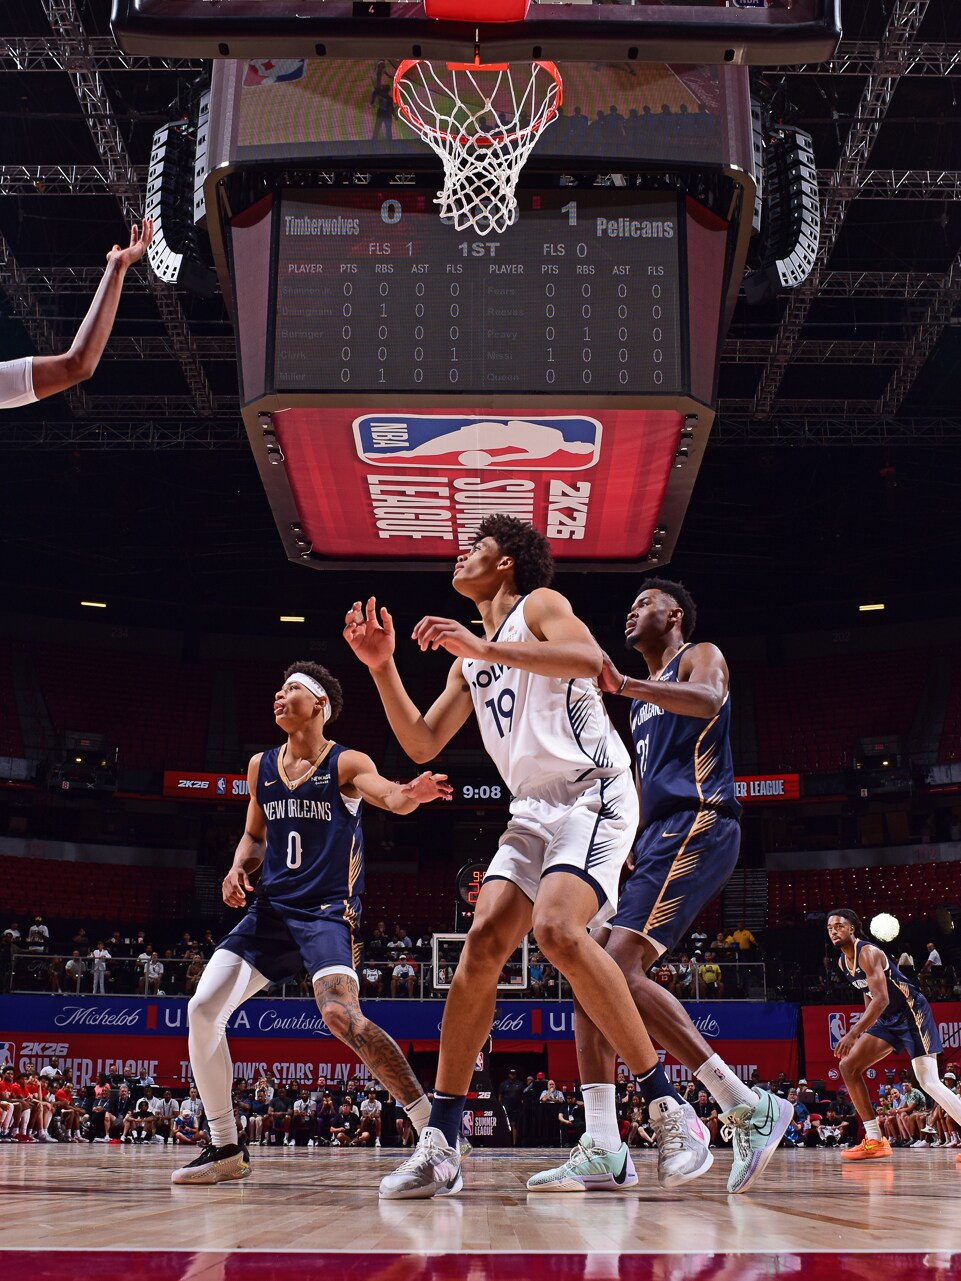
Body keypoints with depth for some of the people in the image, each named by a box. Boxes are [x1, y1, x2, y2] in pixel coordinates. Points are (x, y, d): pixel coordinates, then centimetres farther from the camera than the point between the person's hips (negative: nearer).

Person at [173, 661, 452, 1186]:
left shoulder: (346, 763, -4)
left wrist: (412, 793, -48)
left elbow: (389, 797, -23)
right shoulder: (260, 766, 13)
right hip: (270, 909, 7)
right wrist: (239, 867, 3)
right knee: (203, 1010, -2)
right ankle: (225, 1150, 13)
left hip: (327, 910, -7)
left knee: (340, 1014, -29)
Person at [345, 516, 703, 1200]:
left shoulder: (540, 604, 0)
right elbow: (422, 743, 22)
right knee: (483, 945, -7)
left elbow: (590, 661, -21)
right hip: (534, 810, 8)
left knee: (557, 929, -28)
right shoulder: (471, 655, 23)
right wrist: (383, 667, 11)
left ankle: (670, 1108, -20)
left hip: (594, 792, -7)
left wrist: (485, 647, -23)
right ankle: (440, 1147, -5)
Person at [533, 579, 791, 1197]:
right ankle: (603, 1149, -1)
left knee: (620, 967, -25)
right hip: (657, 838, 10)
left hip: (698, 827, -10)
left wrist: (622, 684, -34)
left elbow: (708, 700, -22)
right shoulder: (646, 695, 30)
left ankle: (749, 1107, -20)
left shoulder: (701, 656, 4)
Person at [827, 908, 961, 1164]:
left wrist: (853, 1034, -34)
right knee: (848, 1066, 1)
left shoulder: (867, 953, -20)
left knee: (928, 1082, -18)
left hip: (912, 1013, -9)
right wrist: (863, 1031, 20)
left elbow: (882, 999, -29)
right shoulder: (843, 962, 8)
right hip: (887, 1019, 9)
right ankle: (875, 1142, 3)